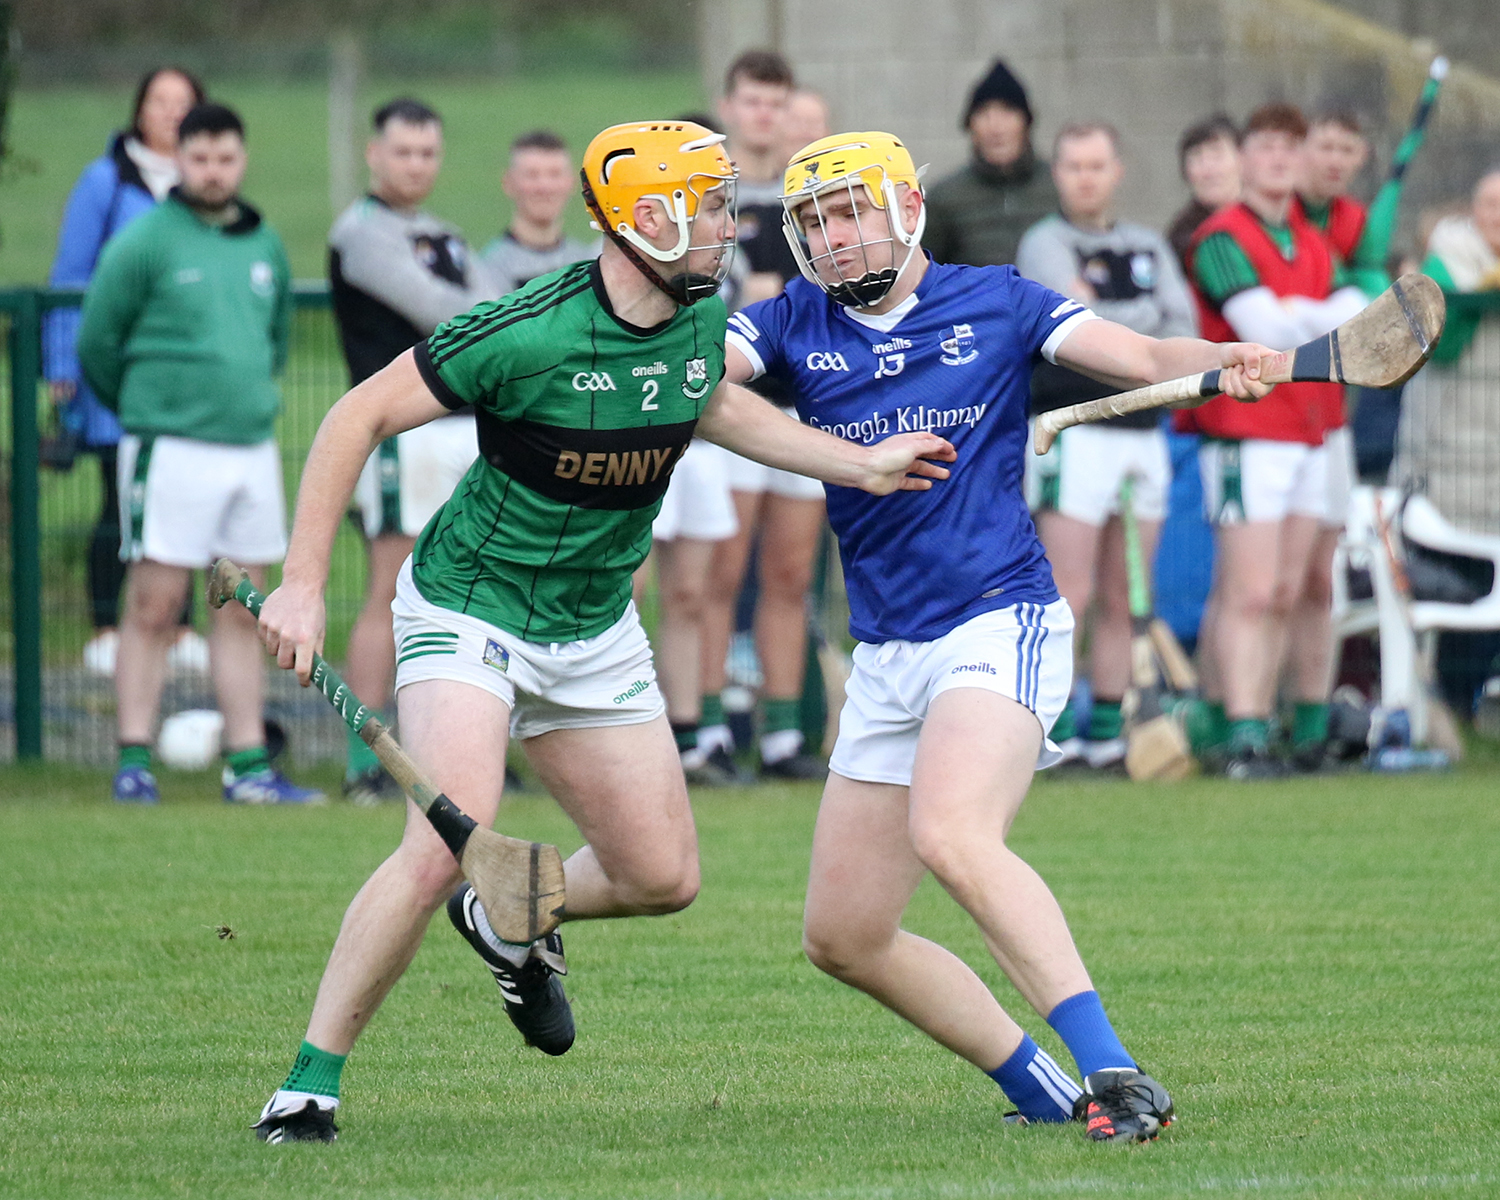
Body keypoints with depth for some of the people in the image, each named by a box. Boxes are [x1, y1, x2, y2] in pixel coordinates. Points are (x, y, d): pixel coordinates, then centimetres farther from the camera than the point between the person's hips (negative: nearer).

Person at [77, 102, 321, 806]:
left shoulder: (263, 246, 11)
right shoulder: (145, 242, -6)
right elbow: (97, 339, -1)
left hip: (252, 449, 6)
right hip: (170, 450, -6)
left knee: (242, 613, 7)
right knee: (153, 608, -5)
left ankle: (248, 768, 10)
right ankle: (134, 764, -2)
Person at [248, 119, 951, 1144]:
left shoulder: (702, 318, -4)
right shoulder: (528, 331, -25)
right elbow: (362, 416, -17)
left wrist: (864, 465, 14)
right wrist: (303, 583, -20)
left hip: (596, 630, 7)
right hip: (470, 610, -7)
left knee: (664, 878, 7)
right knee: (449, 846, -26)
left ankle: (510, 922, 39)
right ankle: (311, 1082, -15)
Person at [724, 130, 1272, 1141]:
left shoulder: (996, 304, 0)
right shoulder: (795, 325, 7)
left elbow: (1146, 359, -4)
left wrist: (1227, 366, -25)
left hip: (1001, 626, -6)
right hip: (887, 657, 6)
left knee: (951, 833, -33)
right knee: (843, 936, 5)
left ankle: (1115, 1074, -35)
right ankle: (1048, 1094, 13)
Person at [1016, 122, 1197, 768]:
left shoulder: (1149, 247, 17)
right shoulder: (1045, 243, -1)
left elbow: (1183, 330, 5)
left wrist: (1107, 321, -9)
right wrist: (1145, 319, -2)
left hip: (1143, 431, 6)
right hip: (1073, 431, -6)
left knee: (1125, 599, 6)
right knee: (1068, 593, -11)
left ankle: (1108, 731, 11)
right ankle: (1048, 728, -7)